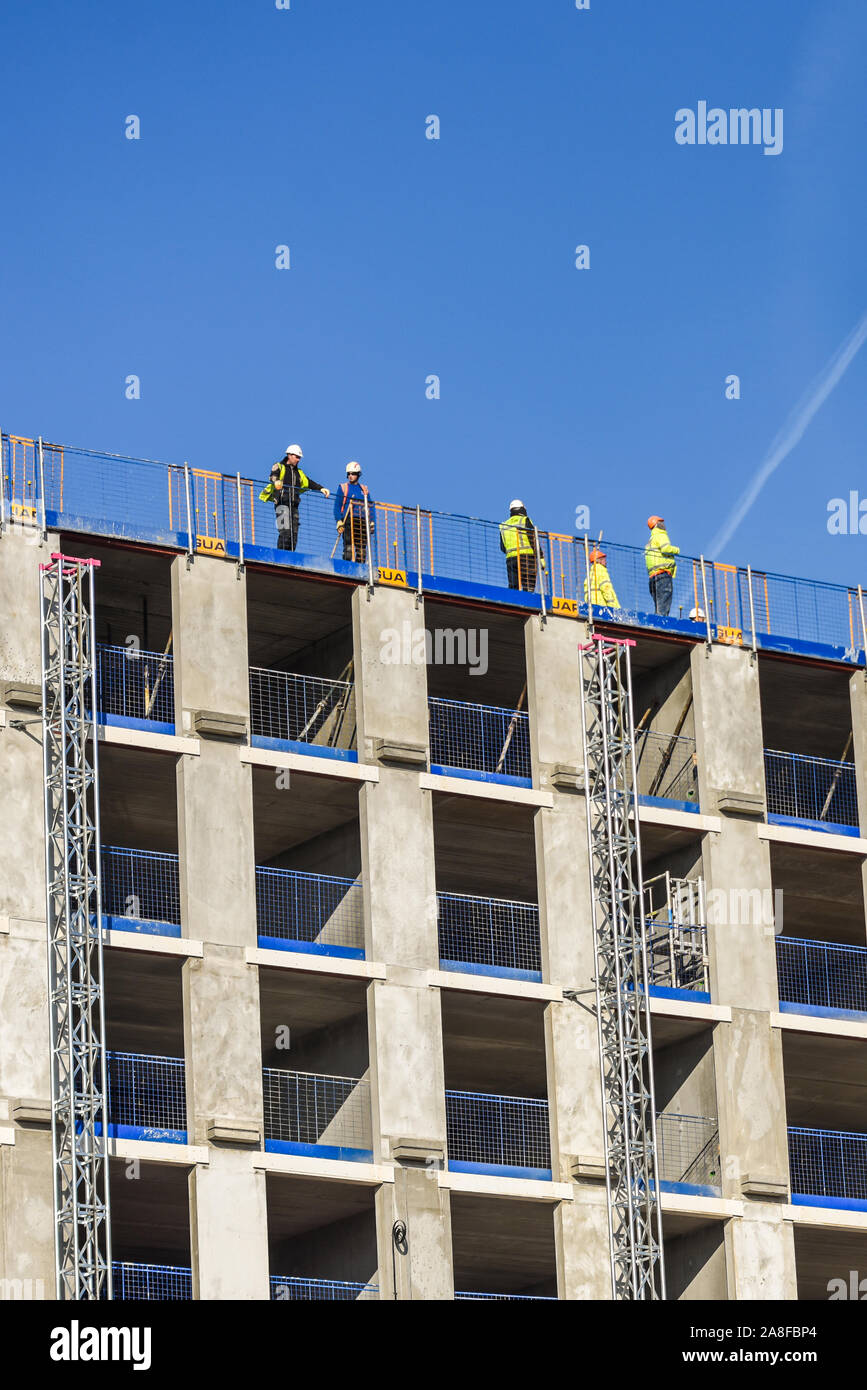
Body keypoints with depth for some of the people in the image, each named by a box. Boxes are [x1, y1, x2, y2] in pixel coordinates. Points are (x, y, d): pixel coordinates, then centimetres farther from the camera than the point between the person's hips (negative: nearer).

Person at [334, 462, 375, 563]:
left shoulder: (364, 489, 17)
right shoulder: (343, 487, 9)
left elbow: (370, 506, 18)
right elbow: (337, 506, 5)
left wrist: (372, 522, 8)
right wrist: (339, 521, -7)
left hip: (362, 522, 3)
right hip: (348, 520, -3)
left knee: (362, 549, -1)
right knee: (348, 548, -15)